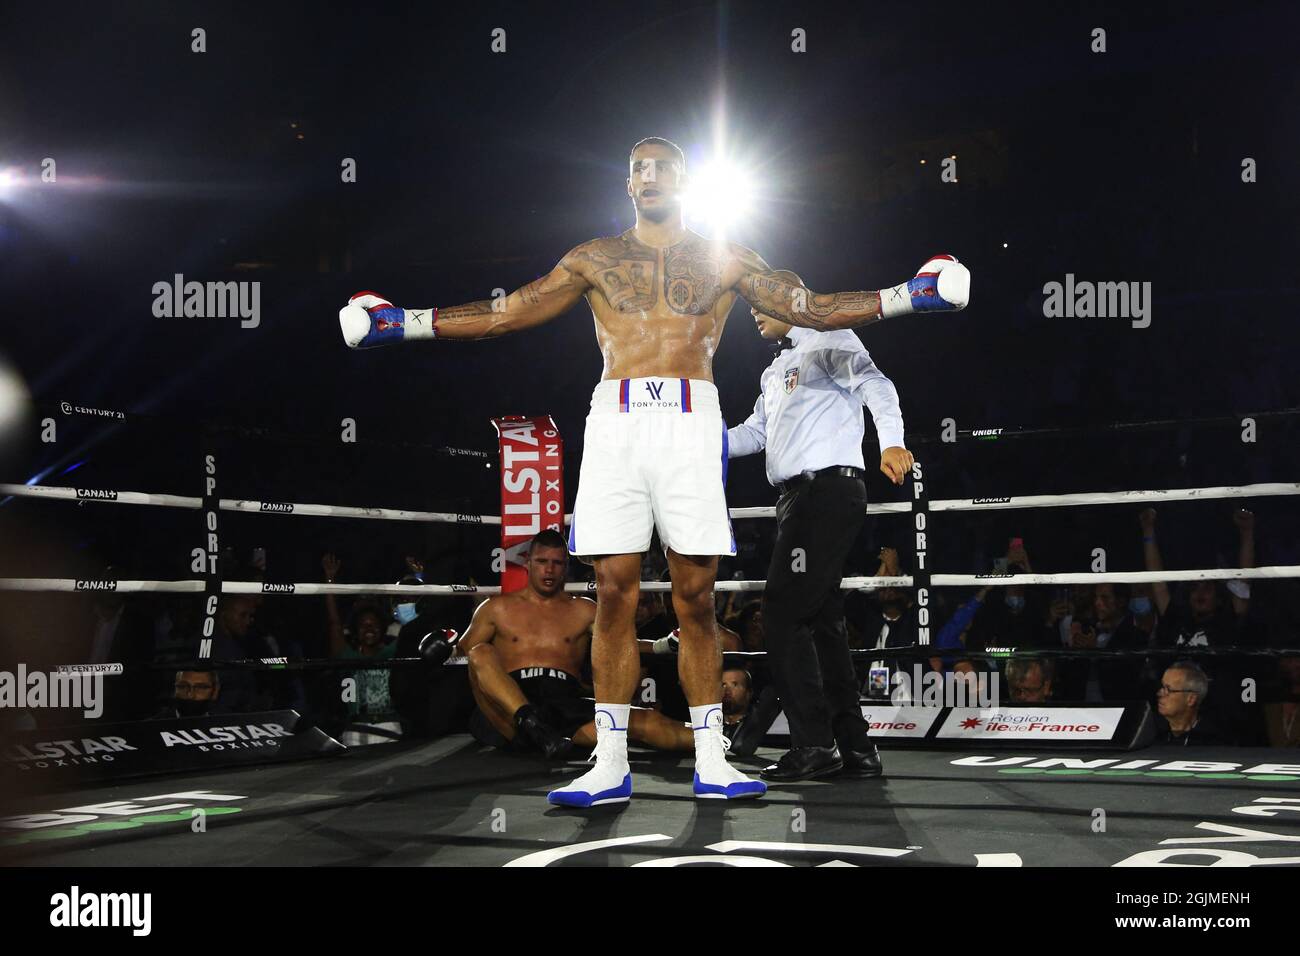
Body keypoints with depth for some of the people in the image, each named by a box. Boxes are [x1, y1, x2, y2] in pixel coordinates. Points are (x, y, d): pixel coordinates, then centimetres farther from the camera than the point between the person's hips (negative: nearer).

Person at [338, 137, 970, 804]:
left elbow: (811, 309, 13)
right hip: (615, 419, 1)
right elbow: (505, 314, 16)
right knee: (614, 594, -3)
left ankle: (711, 762, 5)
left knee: (696, 599, -2)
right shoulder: (595, 258, 17)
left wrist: (910, 295, 4)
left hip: (690, 423, 0)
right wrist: (400, 322, 9)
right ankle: (610, 763, 3)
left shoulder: (723, 260, 16)